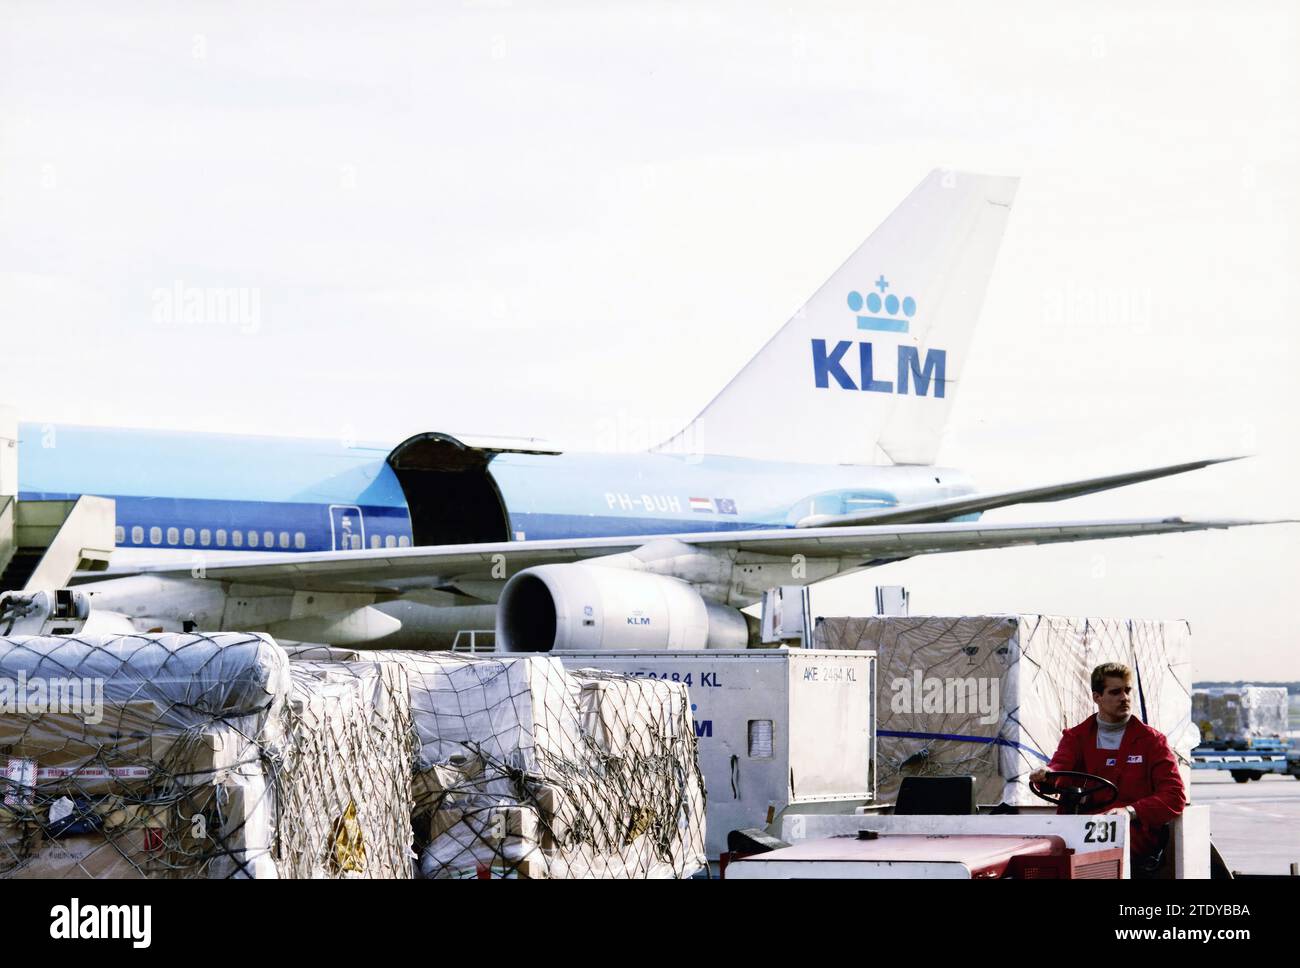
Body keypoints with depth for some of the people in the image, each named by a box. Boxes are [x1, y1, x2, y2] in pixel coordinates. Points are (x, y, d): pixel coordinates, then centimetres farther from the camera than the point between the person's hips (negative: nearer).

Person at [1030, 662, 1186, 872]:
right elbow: (1060, 766, 0)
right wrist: (1046, 775, -27)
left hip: (1135, 832, -2)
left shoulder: (1151, 740, 13)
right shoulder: (1076, 737, 20)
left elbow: (1175, 796, 2)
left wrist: (1131, 811, -16)